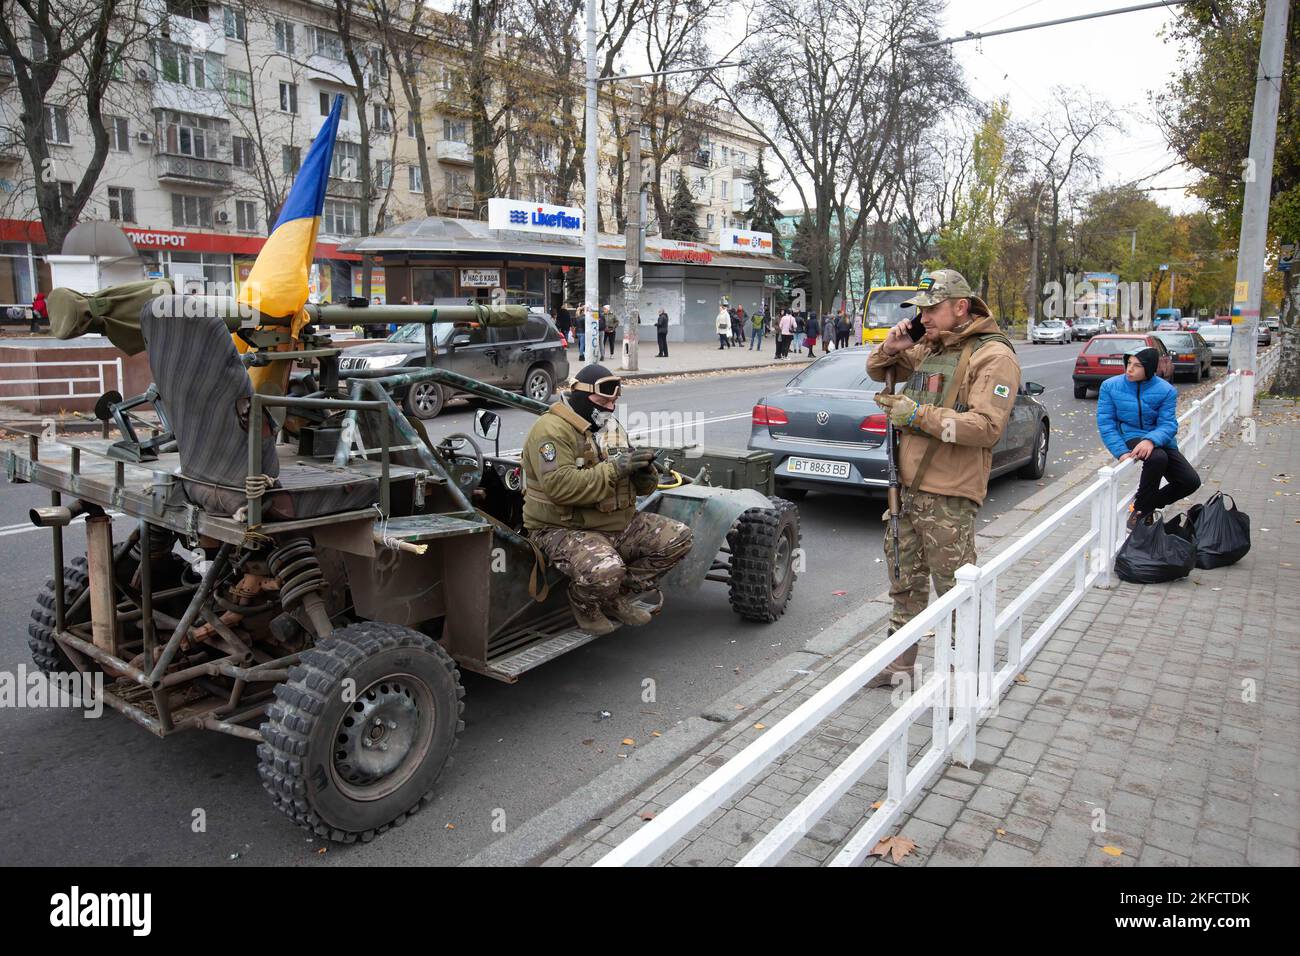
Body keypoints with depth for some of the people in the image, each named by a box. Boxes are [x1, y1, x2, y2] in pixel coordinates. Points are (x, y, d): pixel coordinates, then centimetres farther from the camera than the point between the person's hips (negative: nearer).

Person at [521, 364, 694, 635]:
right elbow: (560, 486, -28)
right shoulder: (551, 429, -12)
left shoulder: (611, 428, 15)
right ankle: (583, 603, 3)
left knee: (678, 537, -3)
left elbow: (642, 488, 17)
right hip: (564, 529, -8)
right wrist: (615, 468, -26)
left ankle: (618, 598, 11)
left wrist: (645, 472, -9)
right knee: (605, 570, -36)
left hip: (619, 523, 8)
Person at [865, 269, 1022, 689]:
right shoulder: (928, 349, 14)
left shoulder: (993, 356, -10)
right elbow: (877, 370, 27)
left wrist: (920, 414, -19)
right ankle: (900, 663, 32)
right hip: (907, 488, 8)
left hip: (948, 497, -8)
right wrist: (890, 348, 5)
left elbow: (986, 426, -21)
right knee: (905, 584, 18)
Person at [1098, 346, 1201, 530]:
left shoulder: (1166, 390, -4)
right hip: (1130, 437, -4)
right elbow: (1105, 422, -8)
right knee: (1158, 457, -36)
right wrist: (1122, 452, -21)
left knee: (1191, 481, -9)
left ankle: (1149, 504, 17)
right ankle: (1140, 509, -15)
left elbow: (1168, 424, -11)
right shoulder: (1110, 386, -6)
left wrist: (1151, 440, -35)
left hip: (1158, 439, 4)